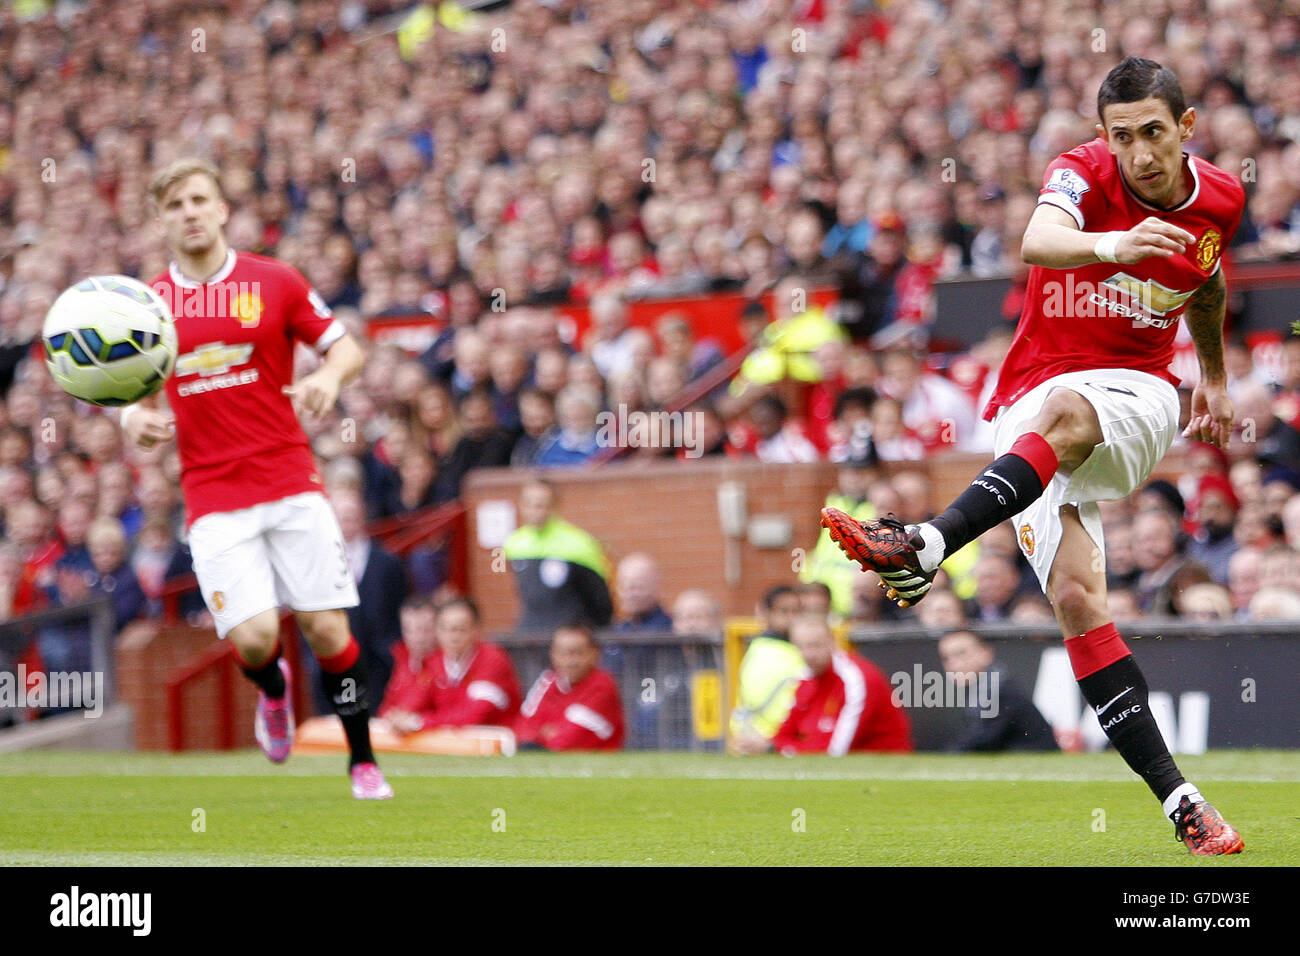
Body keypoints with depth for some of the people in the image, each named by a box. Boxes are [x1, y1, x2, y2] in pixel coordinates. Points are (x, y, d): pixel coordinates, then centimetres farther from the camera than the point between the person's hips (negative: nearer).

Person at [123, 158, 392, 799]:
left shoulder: (274, 282, 2)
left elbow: (346, 347, 7)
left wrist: (329, 376, -15)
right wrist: (134, 416, -9)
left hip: (292, 484, 0)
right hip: (212, 498, 0)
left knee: (326, 627, -4)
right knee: (253, 638, -13)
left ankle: (363, 760, 14)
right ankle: (273, 690, 24)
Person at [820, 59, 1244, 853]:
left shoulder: (1220, 199, 3)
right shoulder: (1085, 174, -10)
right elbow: (1039, 242, -34)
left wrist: (1216, 378, 36)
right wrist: (1111, 244, -54)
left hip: (1136, 394, 1)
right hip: (1031, 404, -1)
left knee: (1063, 410, -38)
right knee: (1075, 595, -19)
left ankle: (926, 549, -54)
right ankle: (1178, 799, -19)